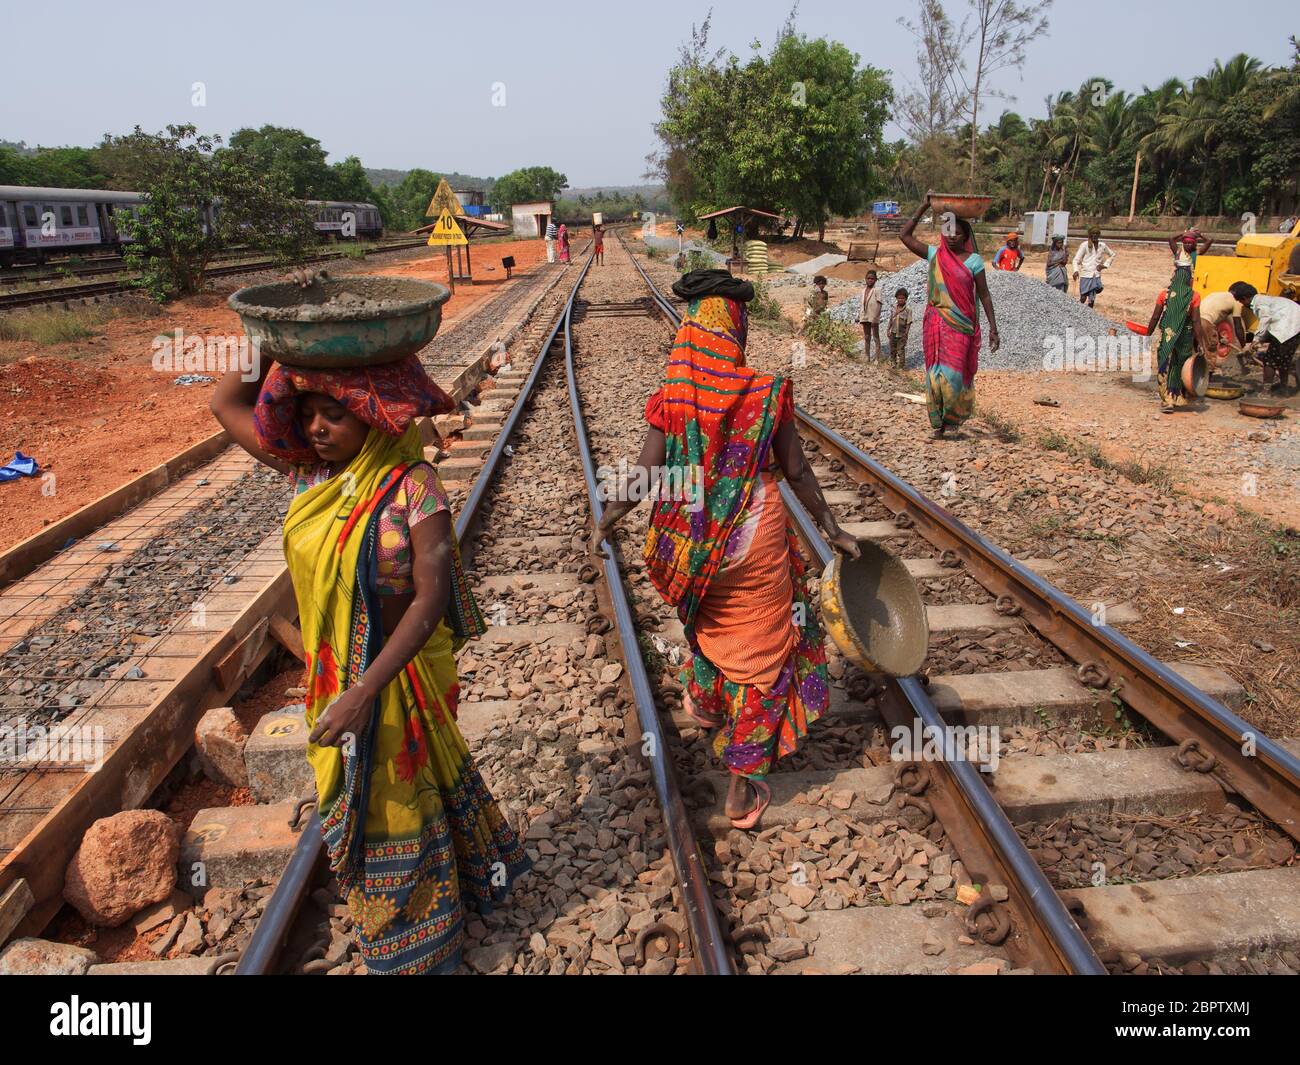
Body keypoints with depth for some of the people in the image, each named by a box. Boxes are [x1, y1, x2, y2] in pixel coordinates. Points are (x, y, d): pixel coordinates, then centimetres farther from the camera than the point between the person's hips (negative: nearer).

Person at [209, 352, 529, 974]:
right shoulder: (310, 472, -5)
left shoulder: (412, 486, -23)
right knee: (355, 803, 22)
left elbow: (431, 599, -26)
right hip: (333, 676, 6)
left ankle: (415, 946, 40)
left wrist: (364, 693, -30)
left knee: (398, 802, 13)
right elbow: (226, 404, 3)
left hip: (397, 676, -6)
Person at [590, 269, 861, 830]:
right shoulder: (766, 392, -11)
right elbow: (796, 472, -6)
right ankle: (743, 788, 18)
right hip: (756, 541, -2)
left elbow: (642, 478, -9)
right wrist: (832, 529, 7)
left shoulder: (671, 398, -10)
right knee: (761, 652, 11)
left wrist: (606, 521, 9)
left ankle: (704, 701, 59)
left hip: (695, 543, 2)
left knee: (709, 620, 32)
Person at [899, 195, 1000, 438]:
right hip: (935, 324, 2)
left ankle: (952, 417, 16)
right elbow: (904, 236, 2)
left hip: (962, 325, -2)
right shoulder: (934, 254, 6)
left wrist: (993, 328, -3)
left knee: (954, 374, -7)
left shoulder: (974, 260, 0)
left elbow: (984, 295, 2)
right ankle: (938, 422, 13)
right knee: (935, 372, 3)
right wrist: (923, 208, -2)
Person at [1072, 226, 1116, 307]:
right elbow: (1077, 259, -6)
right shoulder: (1085, 245, -4)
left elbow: (1112, 255, 25)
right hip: (1085, 275, -3)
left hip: (1096, 276, 3)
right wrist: (1076, 270, -22)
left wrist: (1105, 265, 12)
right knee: (1083, 298, -5)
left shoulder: (1103, 246, 7)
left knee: (1092, 300, 1)